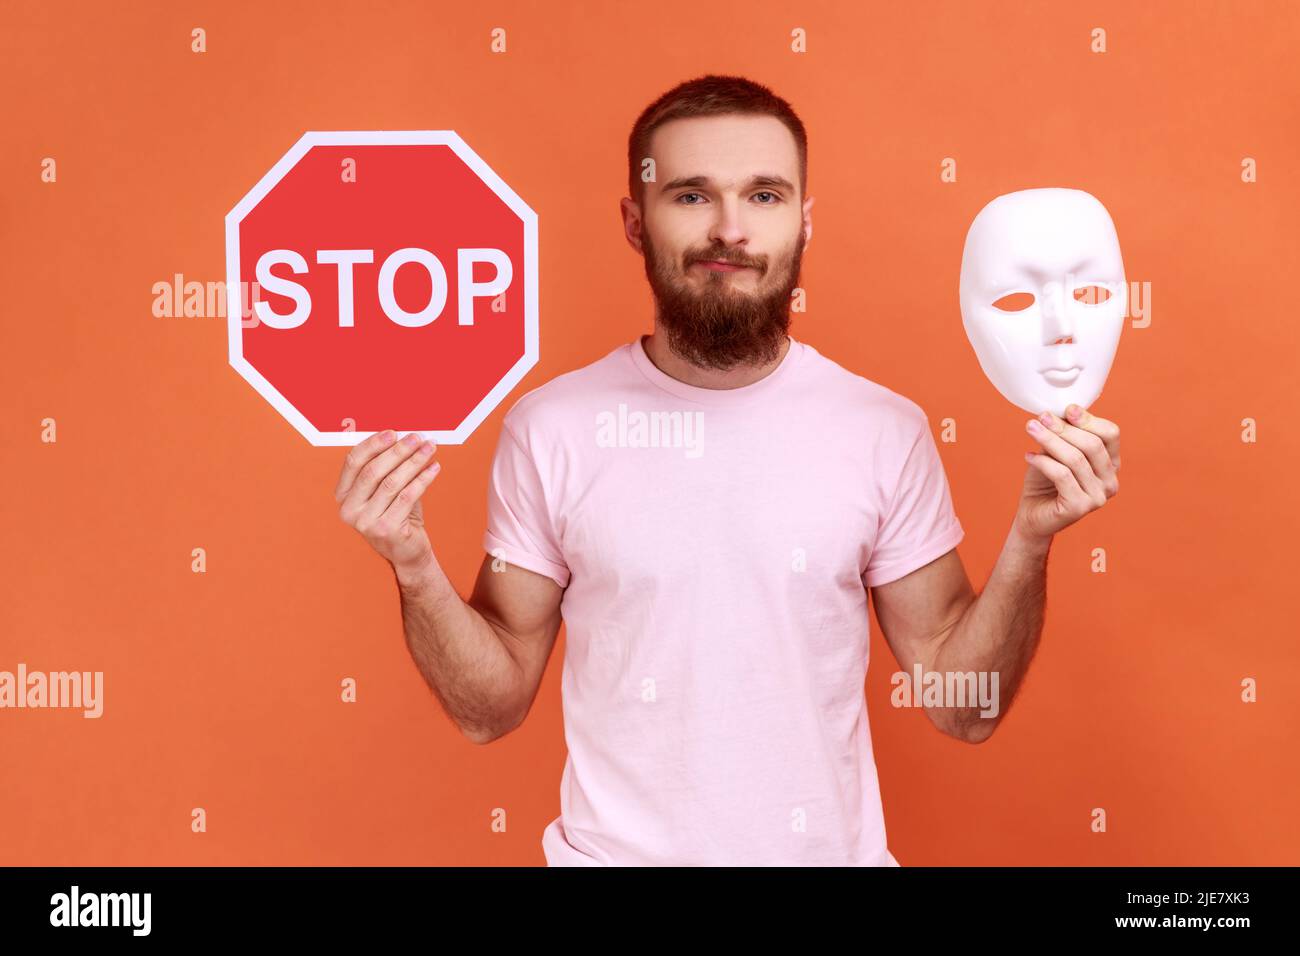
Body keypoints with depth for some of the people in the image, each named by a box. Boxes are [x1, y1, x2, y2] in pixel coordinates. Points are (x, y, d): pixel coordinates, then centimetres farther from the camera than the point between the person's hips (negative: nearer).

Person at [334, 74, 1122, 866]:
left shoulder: (886, 430, -9)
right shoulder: (550, 428, -10)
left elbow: (964, 706, -4)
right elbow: (493, 707, -3)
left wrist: (1029, 542, -18)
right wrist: (416, 570, -19)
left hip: (832, 851, 1)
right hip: (613, 849, 0)